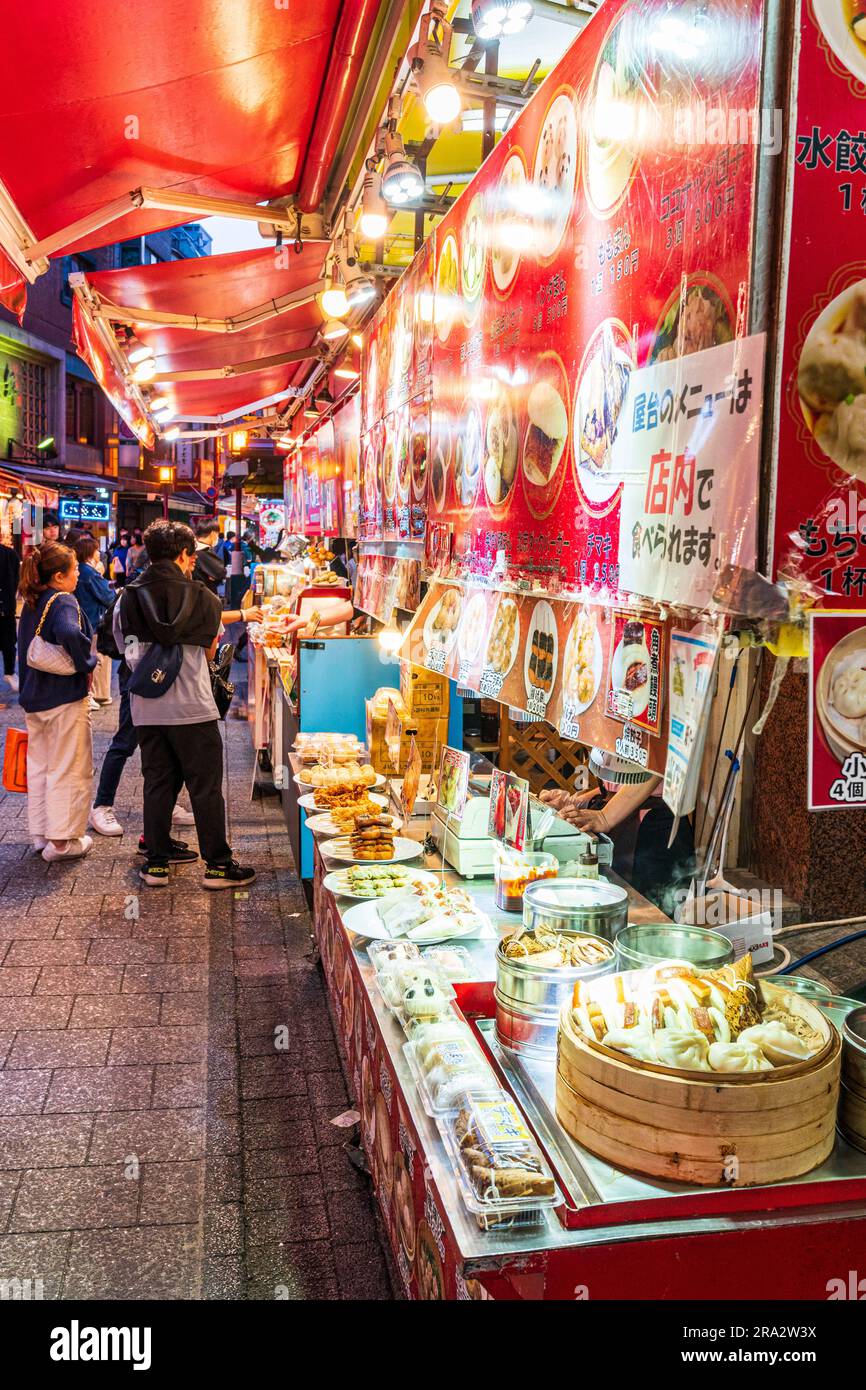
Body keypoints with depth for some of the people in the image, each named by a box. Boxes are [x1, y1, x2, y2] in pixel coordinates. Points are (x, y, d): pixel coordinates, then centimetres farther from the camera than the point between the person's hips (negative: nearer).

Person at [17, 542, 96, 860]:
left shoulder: (31, 603, 10)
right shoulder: (63, 602, -16)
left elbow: (26, 650, 16)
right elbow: (69, 634, -38)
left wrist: (28, 688, 21)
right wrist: (86, 664, -22)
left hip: (34, 697, 8)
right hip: (65, 697, -8)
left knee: (39, 766, 17)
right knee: (69, 769, 2)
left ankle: (41, 833, 26)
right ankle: (63, 840, 7)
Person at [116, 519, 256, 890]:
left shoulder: (126, 599, 4)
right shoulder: (201, 597, -5)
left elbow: (126, 650, 10)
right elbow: (210, 651, 3)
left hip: (146, 708, 4)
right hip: (192, 707, -4)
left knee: (157, 783, 14)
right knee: (205, 786, 4)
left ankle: (157, 861, 20)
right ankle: (218, 864, 9)